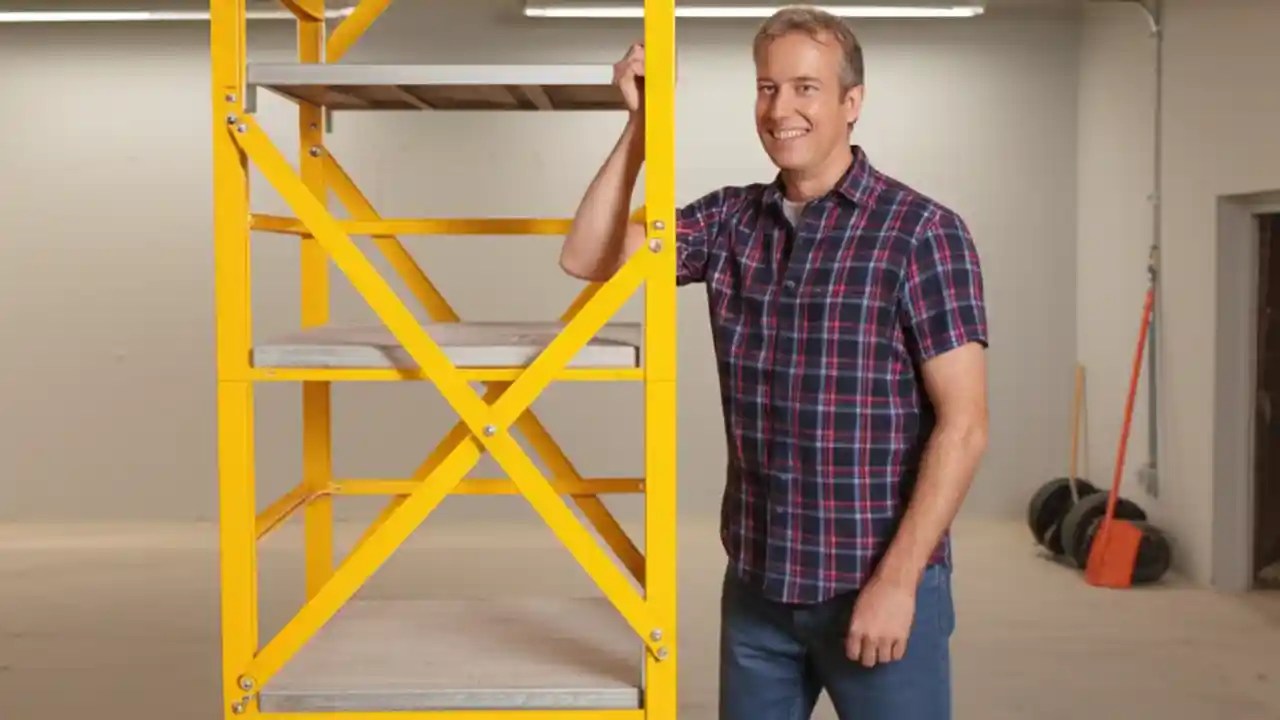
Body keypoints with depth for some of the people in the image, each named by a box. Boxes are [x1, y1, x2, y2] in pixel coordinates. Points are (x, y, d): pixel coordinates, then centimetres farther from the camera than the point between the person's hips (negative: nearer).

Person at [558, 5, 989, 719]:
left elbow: (963, 424, -13)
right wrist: (641, 125, -8)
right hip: (756, 583, 5)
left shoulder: (922, 230, -10)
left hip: (877, 584, -5)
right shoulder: (731, 220, 6)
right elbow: (588, 259, 0)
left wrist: (898, 579, -17)